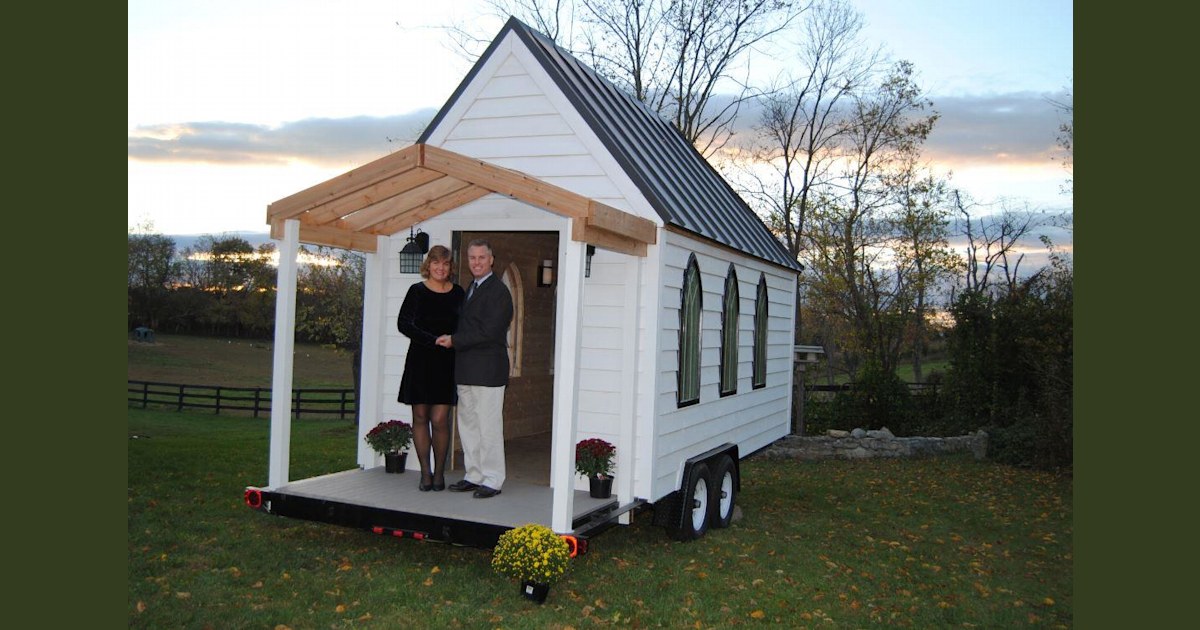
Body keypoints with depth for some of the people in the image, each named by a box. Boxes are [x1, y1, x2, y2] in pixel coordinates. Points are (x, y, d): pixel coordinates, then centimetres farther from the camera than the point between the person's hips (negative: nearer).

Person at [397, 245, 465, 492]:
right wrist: (435, 340, -15)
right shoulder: (417, 291, 2)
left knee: (439, 420, -6)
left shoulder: (458, 293, 7)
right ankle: (426, 473, 13)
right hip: (420, 361, 0)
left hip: (446, 363, 0)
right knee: (420, 417, 3)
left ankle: (439, 472, 10)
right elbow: (404, 324, -6)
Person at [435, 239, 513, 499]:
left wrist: (453, 340, -13)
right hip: (466, 370, 9)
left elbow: (488, 332, -19)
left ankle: (492, 480, 6)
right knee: (468, 425, 14)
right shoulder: (470, 289, 18)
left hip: (488, 370, -9)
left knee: (488, 427, -3)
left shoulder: (498, 291, -12)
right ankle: (474, 475, 24)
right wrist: (453, 340, 7)